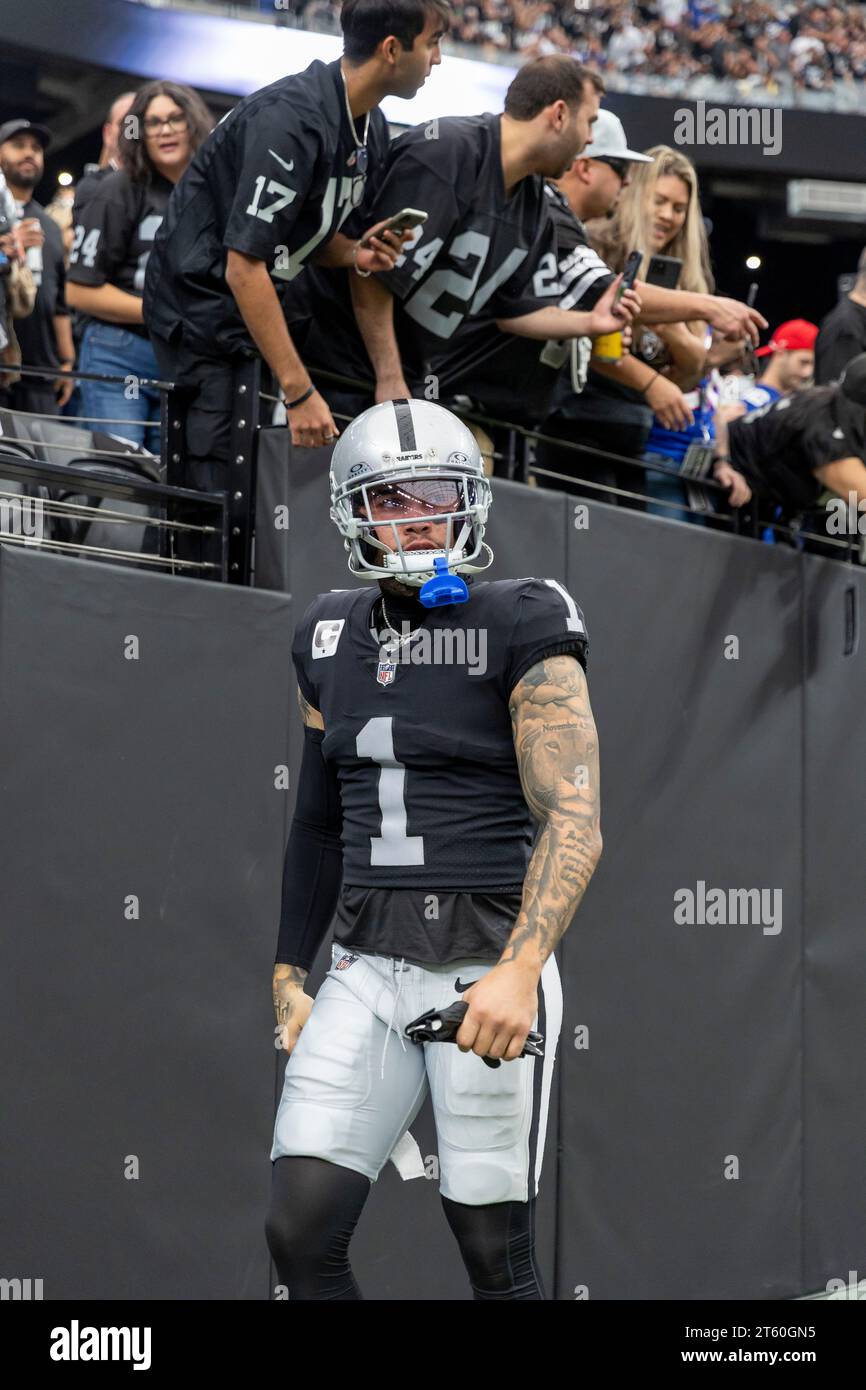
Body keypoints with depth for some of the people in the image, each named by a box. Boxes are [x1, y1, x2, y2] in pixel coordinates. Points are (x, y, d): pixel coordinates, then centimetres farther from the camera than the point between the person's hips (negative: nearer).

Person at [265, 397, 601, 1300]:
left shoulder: (520, 632, -7)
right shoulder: (332, 638, 12)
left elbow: (573, 822, -16)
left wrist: (518, 972, -29)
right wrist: (289, 979, 17)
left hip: (486, 967, -5)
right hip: (369, 969, 5)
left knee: (495, 1259, 0)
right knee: (300, 1234, -6)